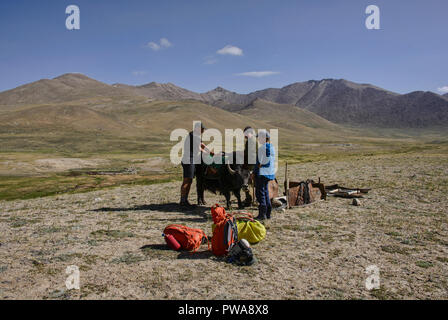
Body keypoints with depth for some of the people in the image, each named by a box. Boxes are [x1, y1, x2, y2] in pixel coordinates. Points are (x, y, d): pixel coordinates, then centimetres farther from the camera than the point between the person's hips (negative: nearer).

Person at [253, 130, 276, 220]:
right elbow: (273, 161, 14)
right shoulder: (272, 148, 9)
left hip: (262, 173, -8)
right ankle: (268, 213, 21)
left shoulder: (262, 148, -15)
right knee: (265, 192, 17)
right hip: (270, 173, 8)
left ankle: (262, 214, -5)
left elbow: (259, 163, -14)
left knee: (260, 192, -3)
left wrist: (254, 172, -3)